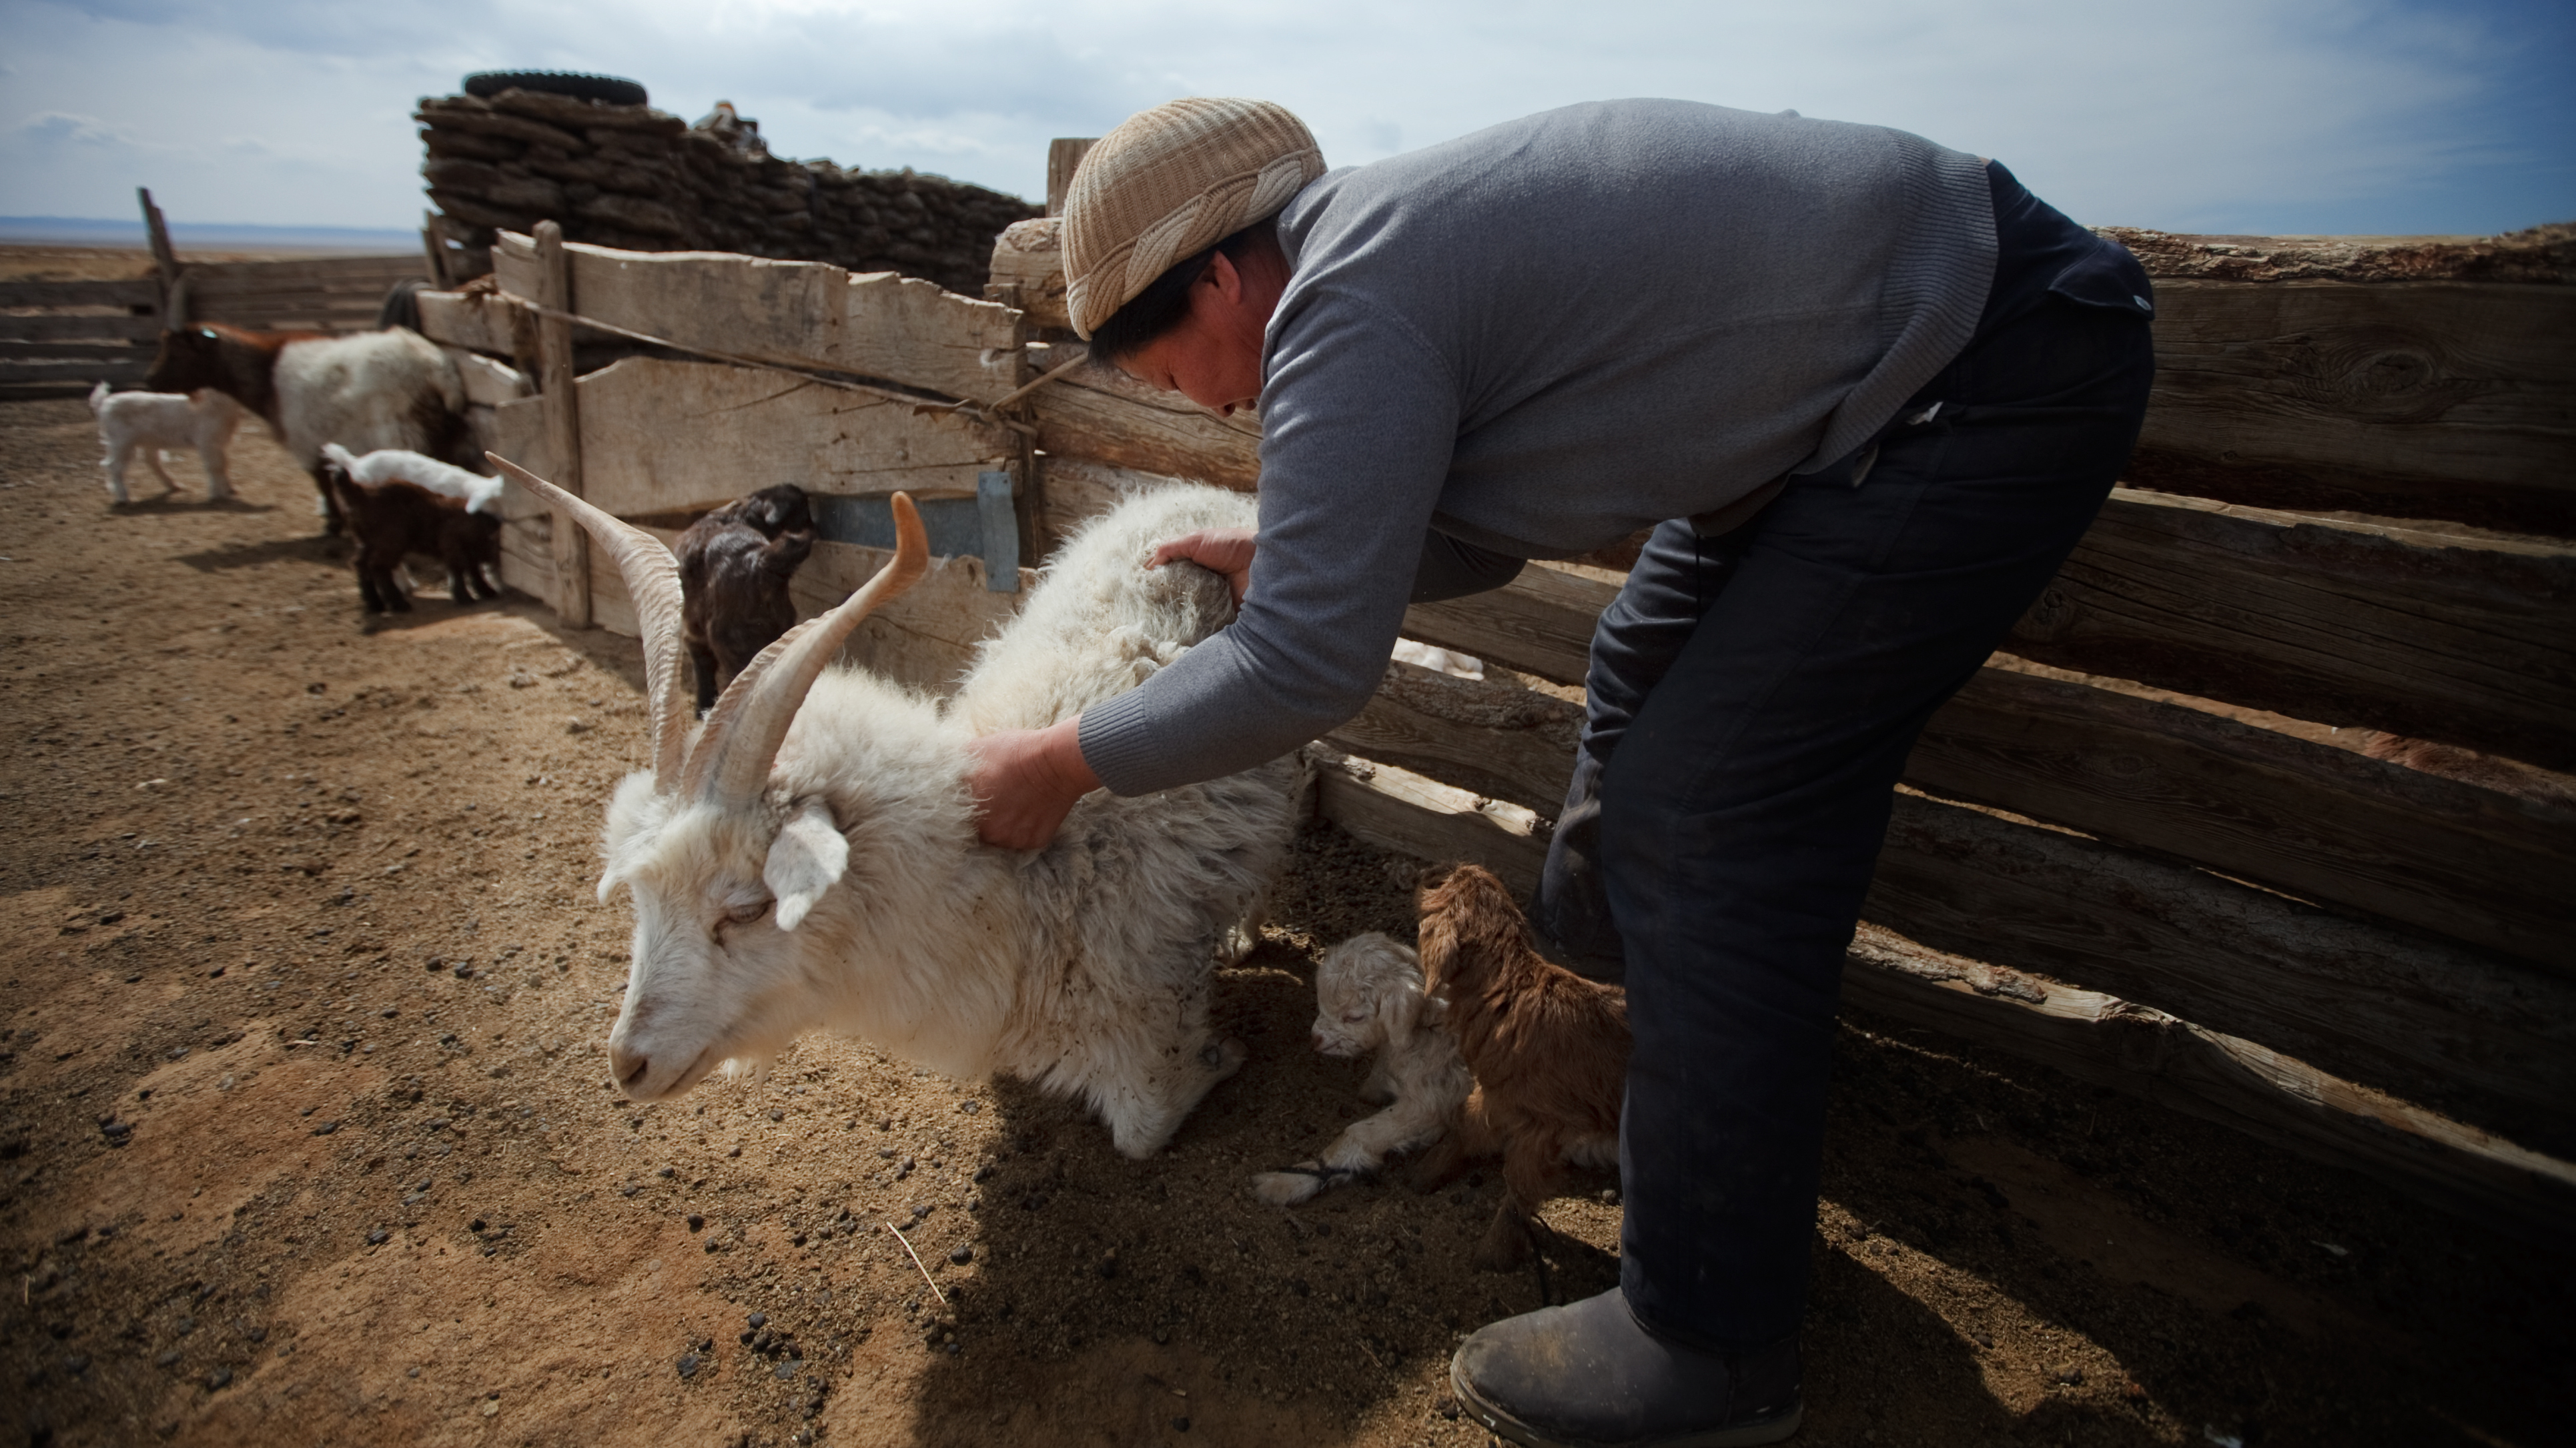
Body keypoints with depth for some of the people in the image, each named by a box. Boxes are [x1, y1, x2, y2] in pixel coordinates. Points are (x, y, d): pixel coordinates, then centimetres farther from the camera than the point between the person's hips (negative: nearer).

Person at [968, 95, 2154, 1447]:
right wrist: (1281, 559, 18)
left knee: (1709, 820, -12)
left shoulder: (1345, 309, -22)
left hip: (1998, 377, -11)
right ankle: (1585, 991, 44)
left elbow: (1305, 667, -22)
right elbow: (1490, 522, 17)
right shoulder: (1390, 228, 9)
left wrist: (1064, 762, -10)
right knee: (1646, 679, 20)